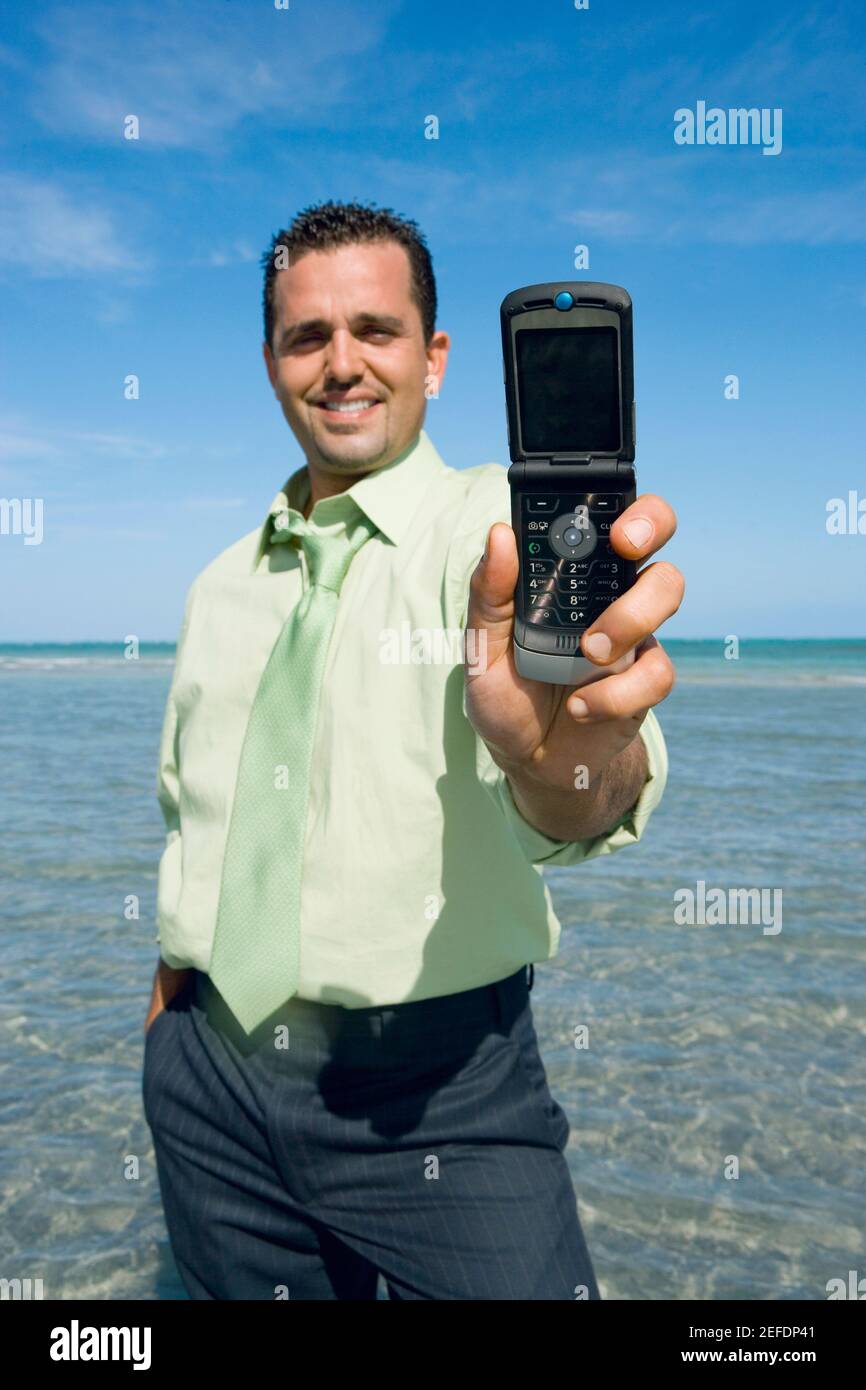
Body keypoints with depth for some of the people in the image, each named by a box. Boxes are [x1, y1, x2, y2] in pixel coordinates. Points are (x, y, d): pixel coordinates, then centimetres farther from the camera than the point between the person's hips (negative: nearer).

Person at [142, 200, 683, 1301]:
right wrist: (171, 1006, 15)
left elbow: (563, 810, -29)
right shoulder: (223, 586, 8)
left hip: (438, 1092, -4)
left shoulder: (500, 531, -10)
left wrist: (559, 757, -51)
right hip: (210, 1081, 5)